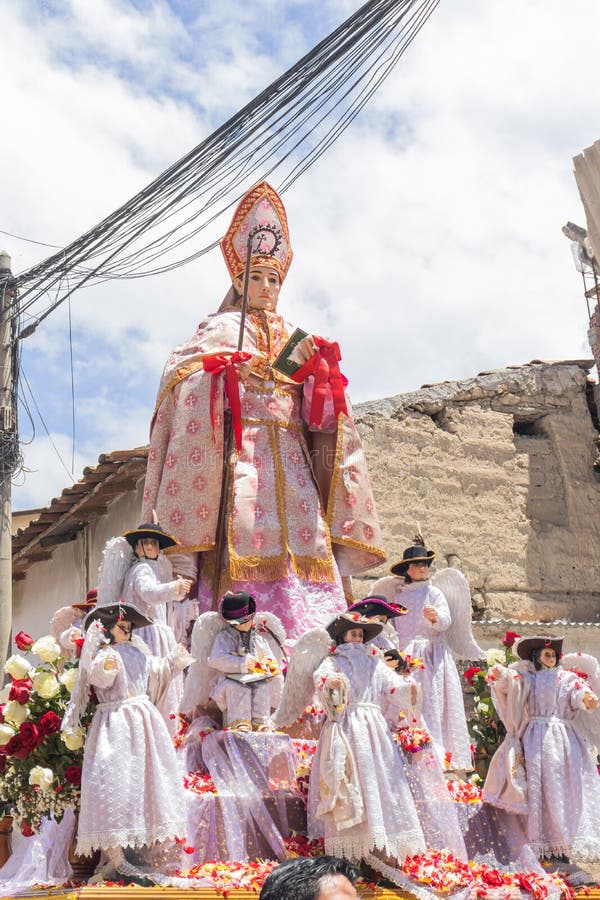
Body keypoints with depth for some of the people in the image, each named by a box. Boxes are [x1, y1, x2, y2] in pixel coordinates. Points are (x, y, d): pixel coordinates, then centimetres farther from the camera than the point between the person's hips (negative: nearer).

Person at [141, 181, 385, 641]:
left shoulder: (295, 339, 25)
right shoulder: (220, 330, 14)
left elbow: (318, 412, 16)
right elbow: (182, 377, -1)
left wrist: (315, 367, 0)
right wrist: (224, 371, -16)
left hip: (290, 460, 4)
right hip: (238, 456, -4)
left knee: (303, 538, -12)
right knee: (246, 530, -20)